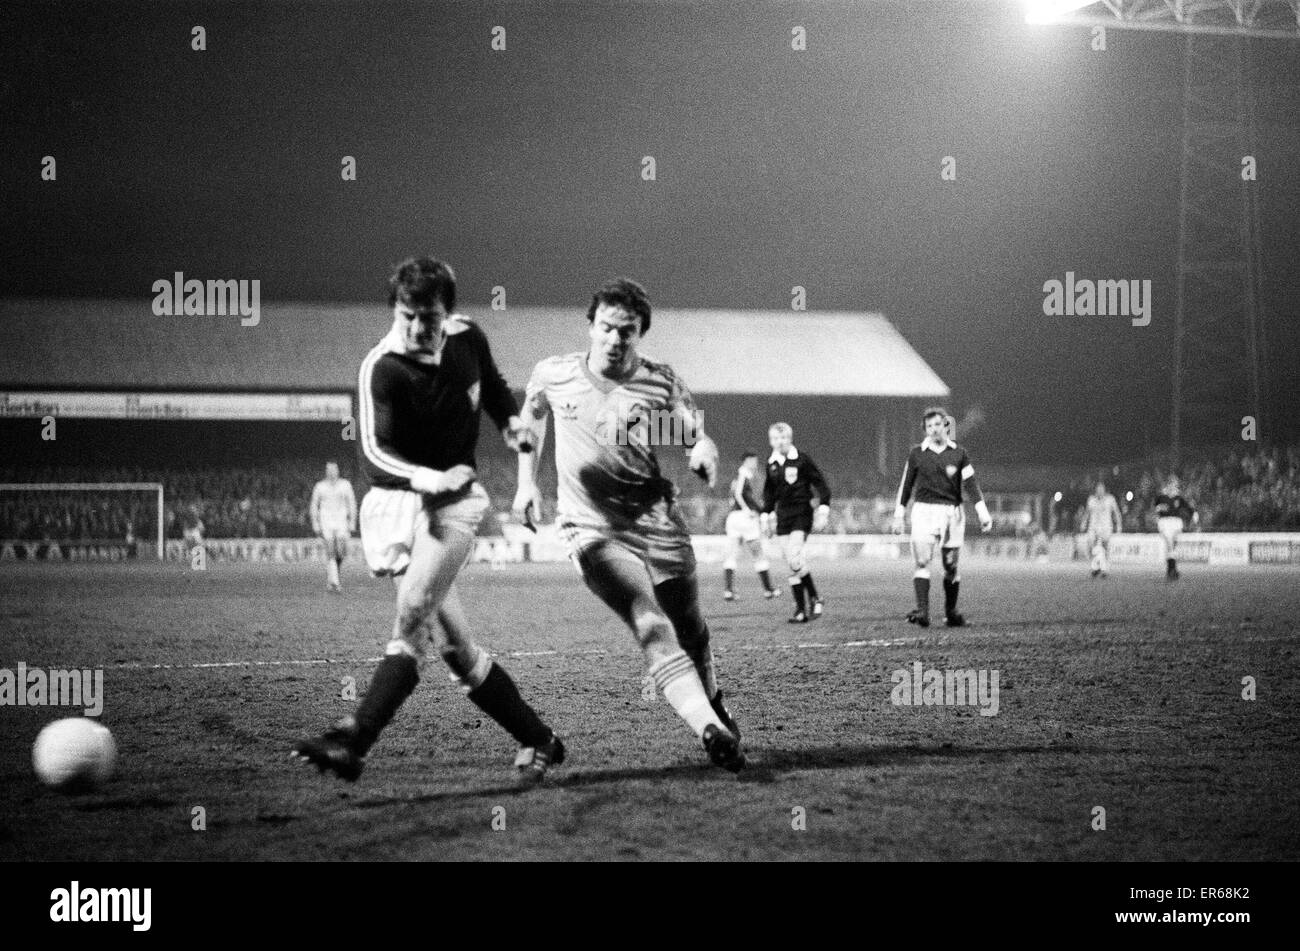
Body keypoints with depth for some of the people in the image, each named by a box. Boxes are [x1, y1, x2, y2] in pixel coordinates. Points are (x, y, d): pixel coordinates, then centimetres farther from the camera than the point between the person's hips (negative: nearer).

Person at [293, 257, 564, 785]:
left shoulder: (467, 339, 0)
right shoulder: (380, 369, -14)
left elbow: (491, 384, 25)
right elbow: (374, 453, -24)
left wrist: (509, 420, 9)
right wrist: (428, 479, -39)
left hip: (453, 502, 1)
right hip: (398, 500, -1)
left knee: (412, 616, -20)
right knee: (454, 646, 1)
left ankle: (352, 744, -27)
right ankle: (538, 741, 14)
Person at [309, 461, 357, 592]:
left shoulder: (345, 485, 3)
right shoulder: (320, 486, 2)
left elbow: (352, 504, 7)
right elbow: (313, 506, 7)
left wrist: (352, 522, 1)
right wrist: (315, 524, 0)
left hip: (341, 522, 1)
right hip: (326, 523, -1)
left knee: (341, 552, -9)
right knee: (331, 553, -12)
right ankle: (333, 582, -13)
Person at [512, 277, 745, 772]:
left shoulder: (663, 383, -2)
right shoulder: (554, 375, 1)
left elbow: (696, 438, 5)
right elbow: (531, 413, 22)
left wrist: (704, 454, -20)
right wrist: (526, 481, 16)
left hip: (659, 522, 2)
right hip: (594, 531, -2)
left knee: (691, 634, 9)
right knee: (652, 627, -22)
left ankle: (712, 704, 40)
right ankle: (710, 730, -36)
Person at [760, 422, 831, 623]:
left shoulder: (802, 460, -5)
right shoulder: (771, 464, 10)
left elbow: (820, 484, -2)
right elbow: (769, 492, 22)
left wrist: (823, 509, -9)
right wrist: (766, 515, 17)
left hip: (802, 513, -5)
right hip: (782, 515, 5)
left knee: (794, 558, -21)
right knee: (791, 565, 1)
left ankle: (814, 598, -5)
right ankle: (800, 609, 5)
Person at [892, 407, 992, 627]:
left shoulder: (958, 454, 5)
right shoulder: (917, 453, 5)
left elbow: (971, 484, 0)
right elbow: (906, 485, 10)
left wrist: (983, 512, -10)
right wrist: (899, 515, 8)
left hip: (952, 513, 1)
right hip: (923, 510, -1)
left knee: (951, 566, 6)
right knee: (922, 561, -14)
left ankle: (951, 612, 18)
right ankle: (922, 611, -19)